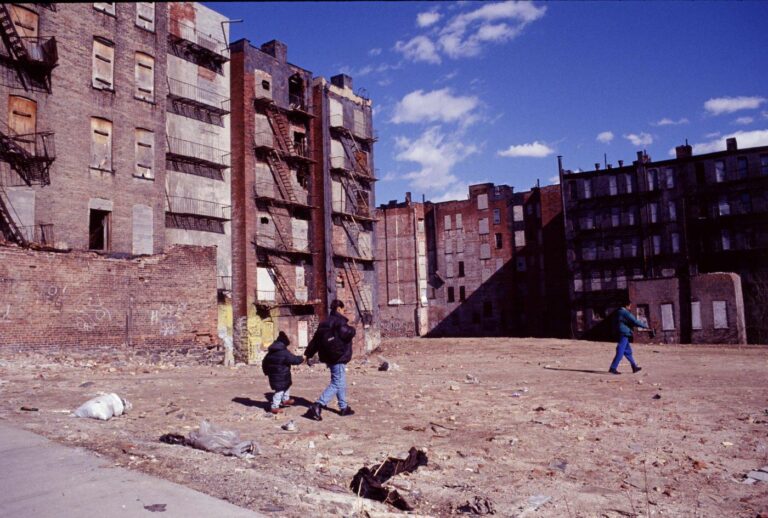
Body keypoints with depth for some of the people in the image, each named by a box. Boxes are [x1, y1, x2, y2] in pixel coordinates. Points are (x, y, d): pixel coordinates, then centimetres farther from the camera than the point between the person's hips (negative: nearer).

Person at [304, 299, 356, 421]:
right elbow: (347, 334, -26)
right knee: (337, 383, -7)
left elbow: (315, 339, 14)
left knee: (341, 383, 19)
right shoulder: (340, 321, -12)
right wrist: (351, 329, -3)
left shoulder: (325, 322, 13)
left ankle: (344, 407, 27)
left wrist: (308, 354, 18)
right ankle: (317, 406, -17)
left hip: (329, 357, 9)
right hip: (339, 357, -9)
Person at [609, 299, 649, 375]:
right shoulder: (626, 313, -12)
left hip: (620, 334, 10)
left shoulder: (619, 312, 16)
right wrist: (644, 326, 1)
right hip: (624, 334, -10)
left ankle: (634, 367, 25)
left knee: (628, 351, 17)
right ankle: (613, 368, -11)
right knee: (620, 352, -9)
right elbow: (635, 321, -12)